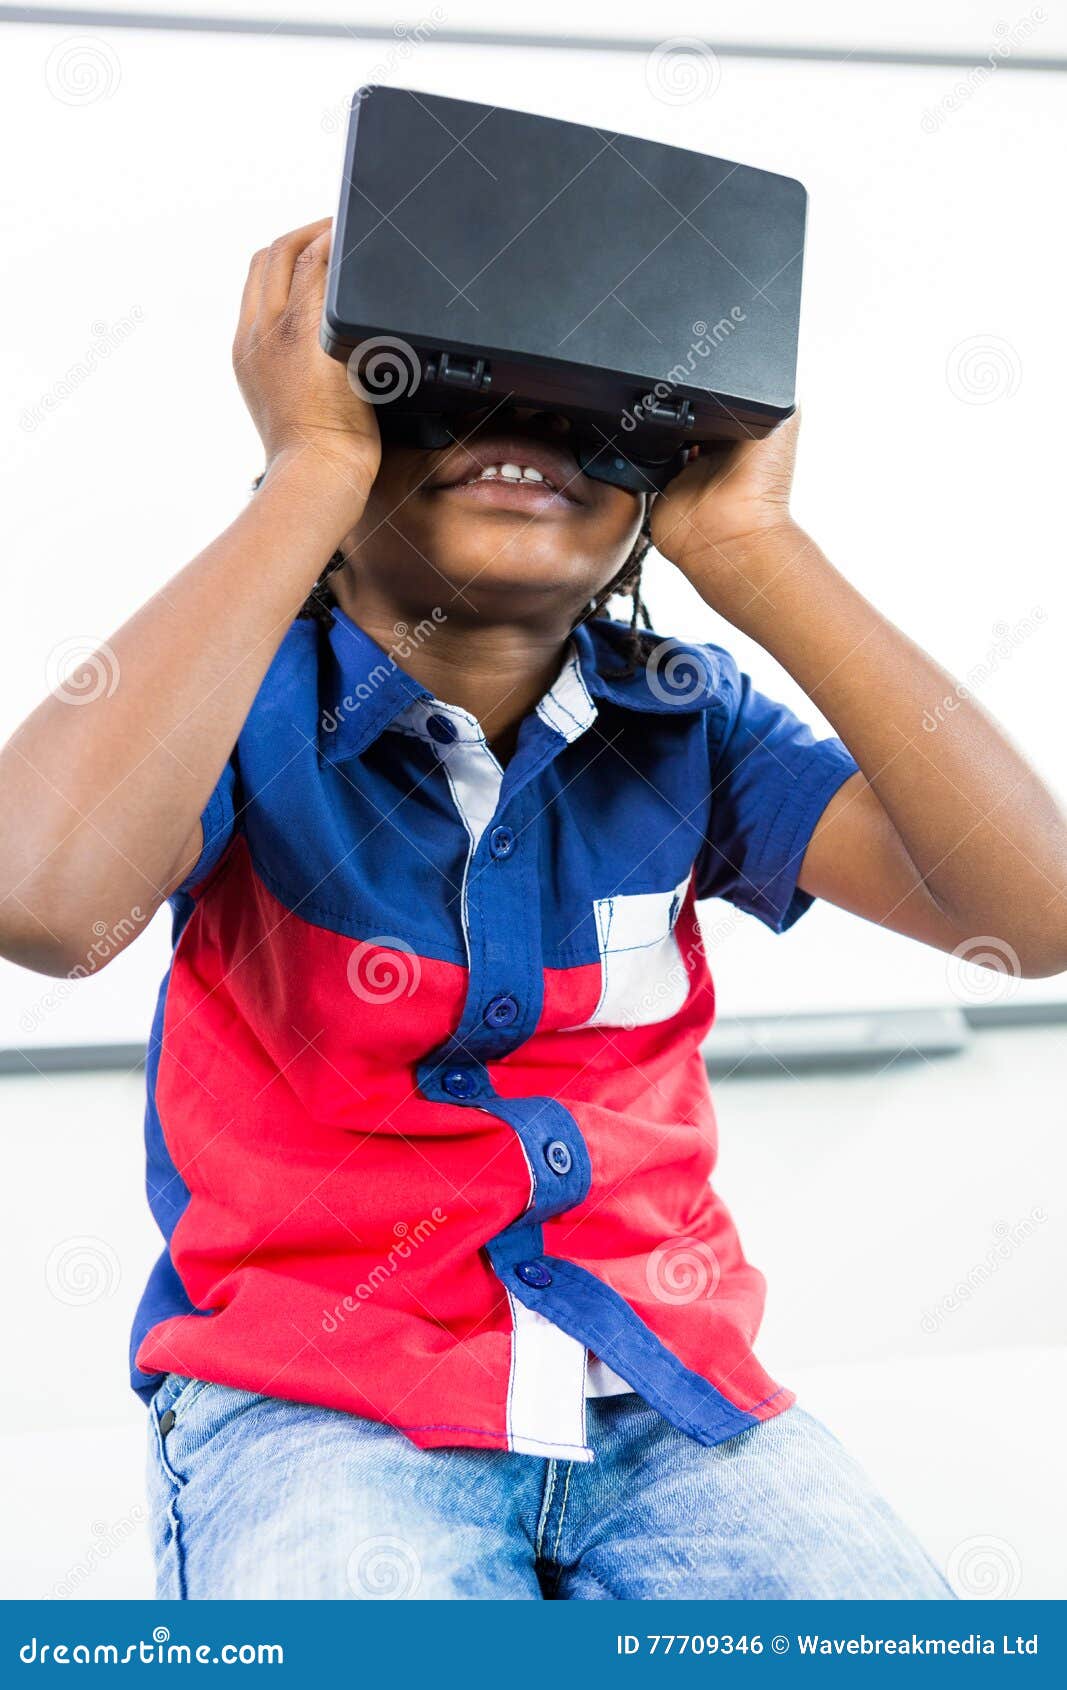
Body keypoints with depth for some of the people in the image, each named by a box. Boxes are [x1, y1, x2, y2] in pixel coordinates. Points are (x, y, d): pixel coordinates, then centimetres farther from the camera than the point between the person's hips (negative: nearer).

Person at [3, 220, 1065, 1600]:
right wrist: (315, 468, -21)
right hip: (315, 1400, -3)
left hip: (668, 1387, 3)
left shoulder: (684, 729, 2)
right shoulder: (248, 702, -7)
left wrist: (747, 543, -12)